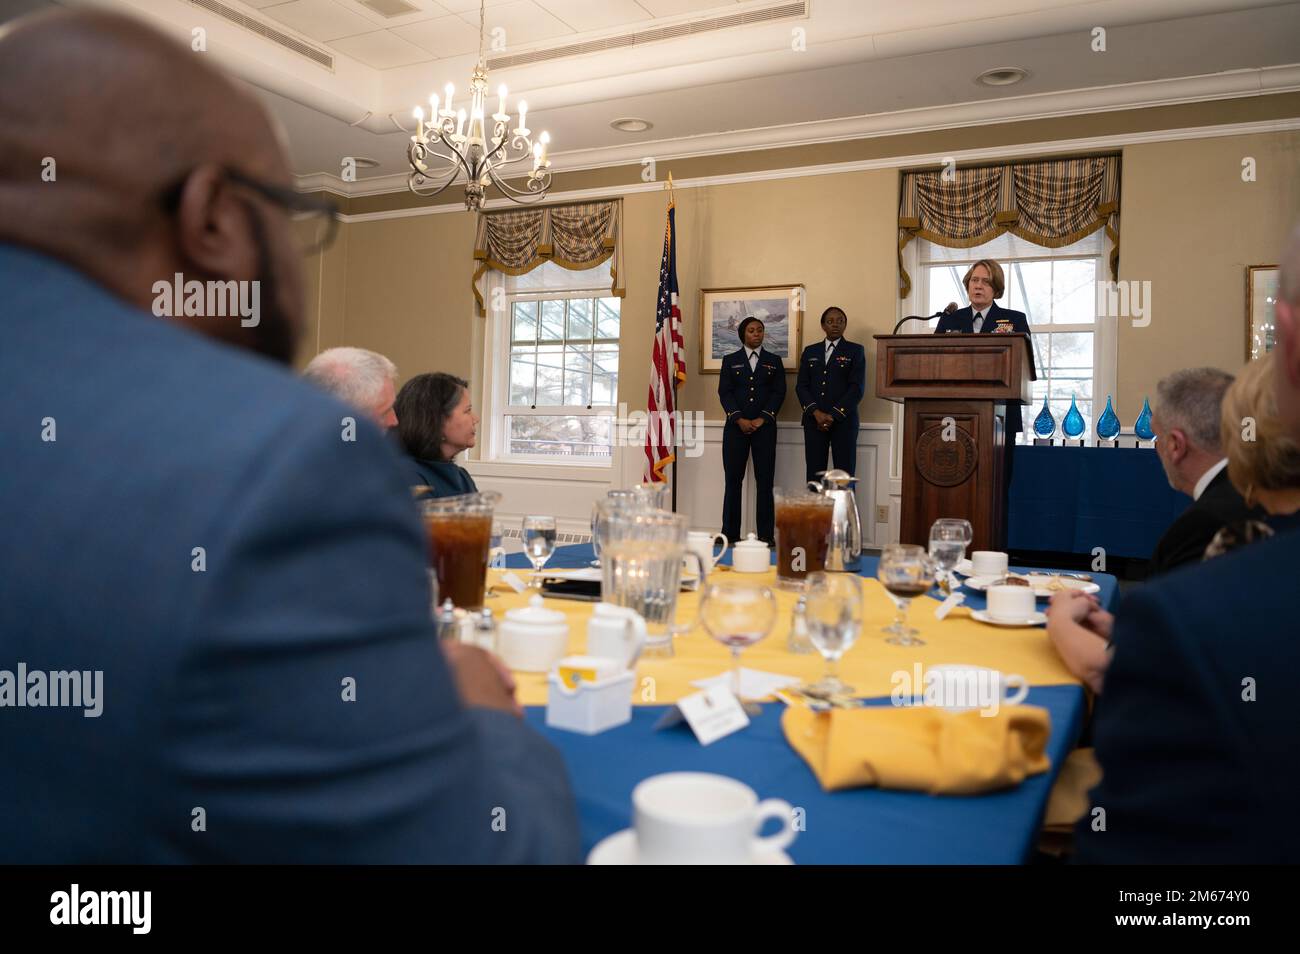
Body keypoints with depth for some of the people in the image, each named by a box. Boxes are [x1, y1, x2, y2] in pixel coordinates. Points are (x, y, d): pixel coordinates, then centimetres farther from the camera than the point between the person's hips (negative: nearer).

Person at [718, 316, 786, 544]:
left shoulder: (774, 361, 12)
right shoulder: (730, 360, 11)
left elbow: (779, 392, 4)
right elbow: (724, 392, 2)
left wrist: (762, 419, -9)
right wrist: (739, 419, -11)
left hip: (765, 426, 0)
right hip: (736, 426, 0)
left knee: (765, 481, -2)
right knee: (733, 480, -1)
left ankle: (766, 535, 0)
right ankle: (730, 533, 3)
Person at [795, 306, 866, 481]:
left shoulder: (855, 351, 6)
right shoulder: (810, 351, 15)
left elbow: (857, 388, -3)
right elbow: (801, 386, 8)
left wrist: (833, 415, -11)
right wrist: (816, 412, -8)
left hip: (843, 420, -2)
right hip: (814, 421, 3)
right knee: (814, 474, -1)